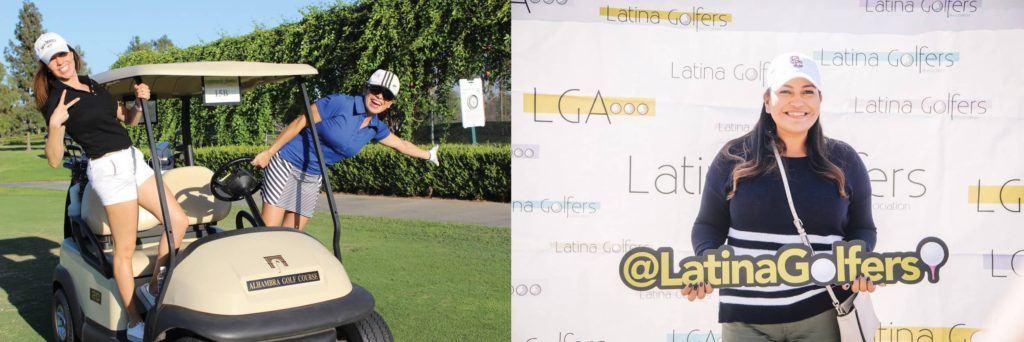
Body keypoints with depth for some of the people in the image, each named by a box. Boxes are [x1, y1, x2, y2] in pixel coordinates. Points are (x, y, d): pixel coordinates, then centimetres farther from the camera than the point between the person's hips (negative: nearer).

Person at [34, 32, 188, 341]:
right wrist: (55, 124, -24)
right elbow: (54, 160, -10)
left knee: (179, 221, 3)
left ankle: (152, 287, 17)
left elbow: (128, 119, 22)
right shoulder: (56, 101, -7)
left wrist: (140, 101, 2)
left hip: (133, 160, 8)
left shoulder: (93, 85, 14)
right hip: (109, 169, -7)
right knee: (125, 249, -2)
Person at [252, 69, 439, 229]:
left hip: (313, 178, 6)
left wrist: (428, 155, 34)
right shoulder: (341, 103, -18)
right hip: (287, 164, -6)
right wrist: (269, 152, -13)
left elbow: (401, 144, 22)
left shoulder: (375, 128, 3)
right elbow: (299, 122, -14)